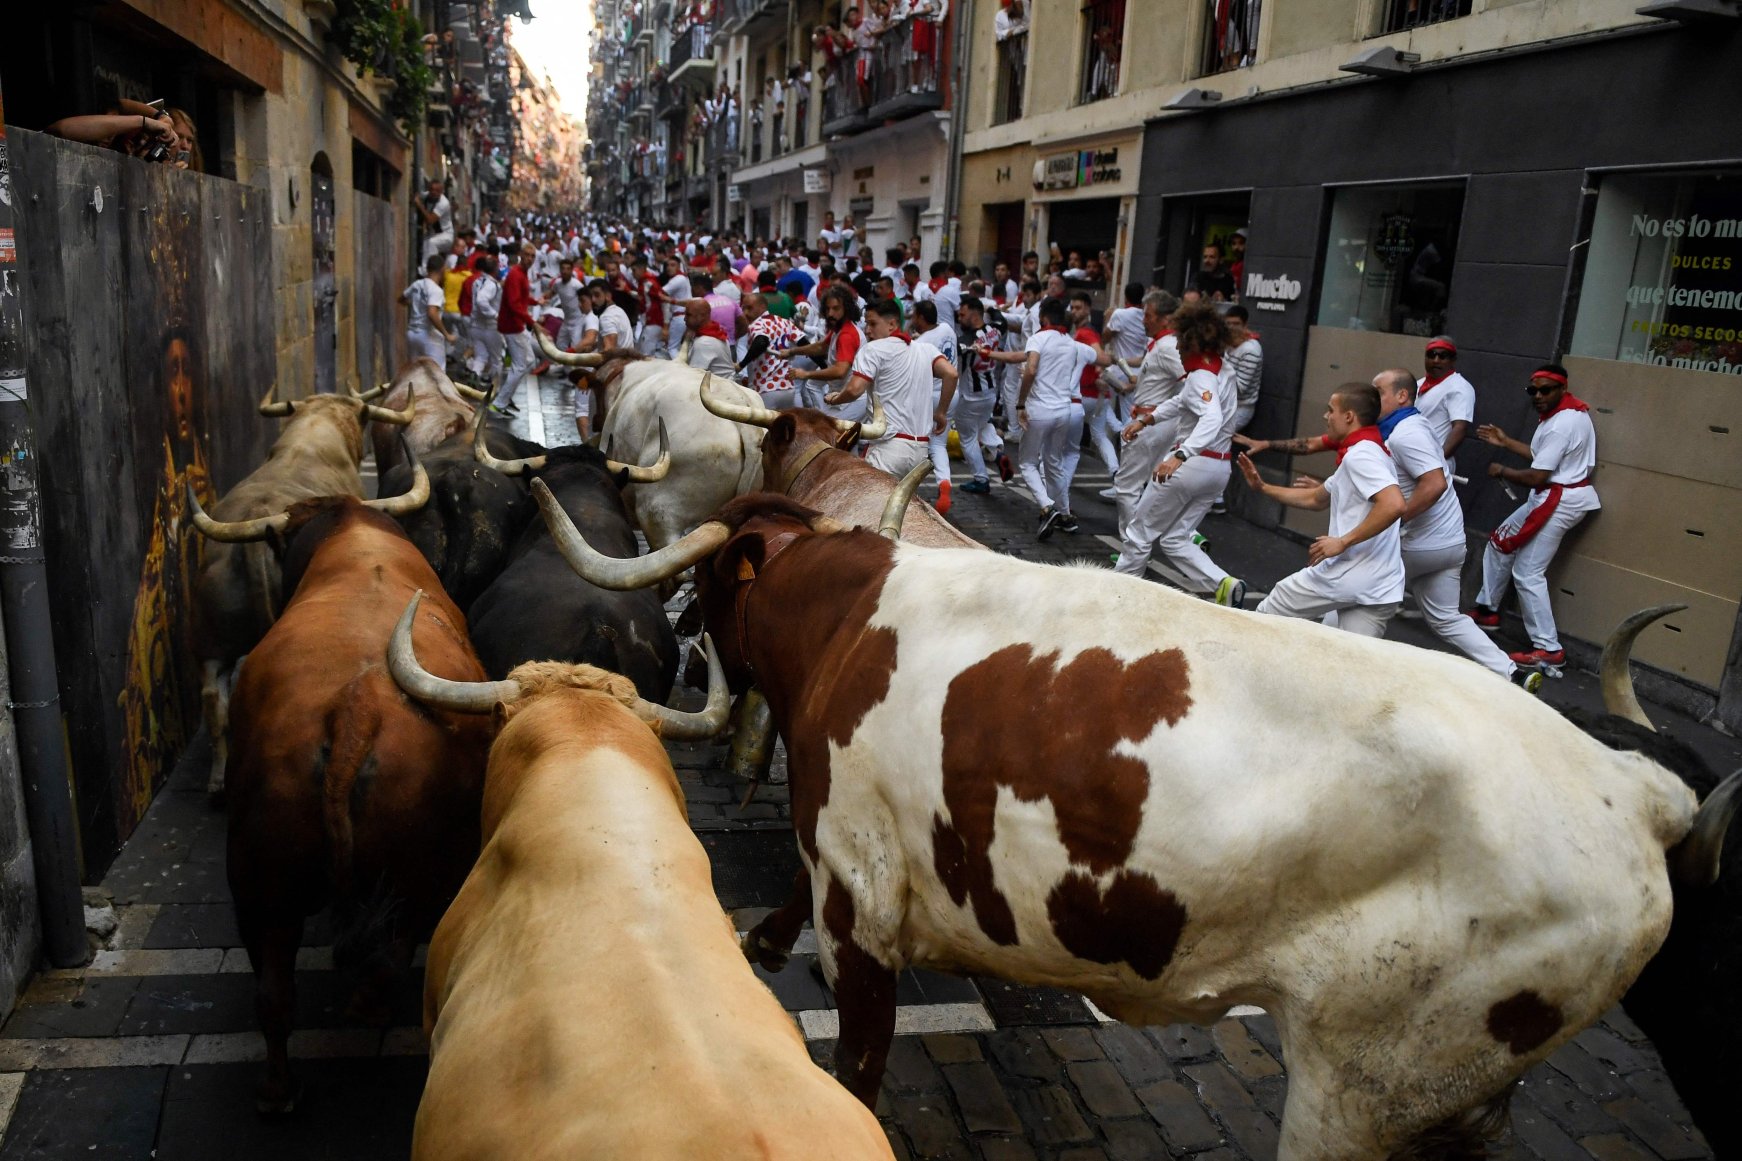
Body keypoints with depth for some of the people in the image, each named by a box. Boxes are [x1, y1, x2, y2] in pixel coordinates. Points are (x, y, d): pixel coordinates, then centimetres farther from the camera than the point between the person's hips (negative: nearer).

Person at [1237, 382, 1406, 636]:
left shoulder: (1359, 455, -13)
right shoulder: (1368, 452, 20)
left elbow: (1394, 505, -28)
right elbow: (1315, 499, 28)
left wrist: (1343, 541, -24)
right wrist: (1262, 487, 22)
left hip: (1350, 576, -9)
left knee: (1267, 615, 11)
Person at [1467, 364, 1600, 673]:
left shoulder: (1561, 424, -23)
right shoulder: (1568, 412, 10)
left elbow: (1536, 477, -23)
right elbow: (1543, 457, 17)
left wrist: (1502, 471, -6)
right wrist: (1505, 442, 18)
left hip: (1558, 501, -11)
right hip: (1554, 497, 11)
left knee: (1527, 573, -10)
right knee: (1500, 542, 21)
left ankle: (1548, 649, -6)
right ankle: (1487, 609, 33)